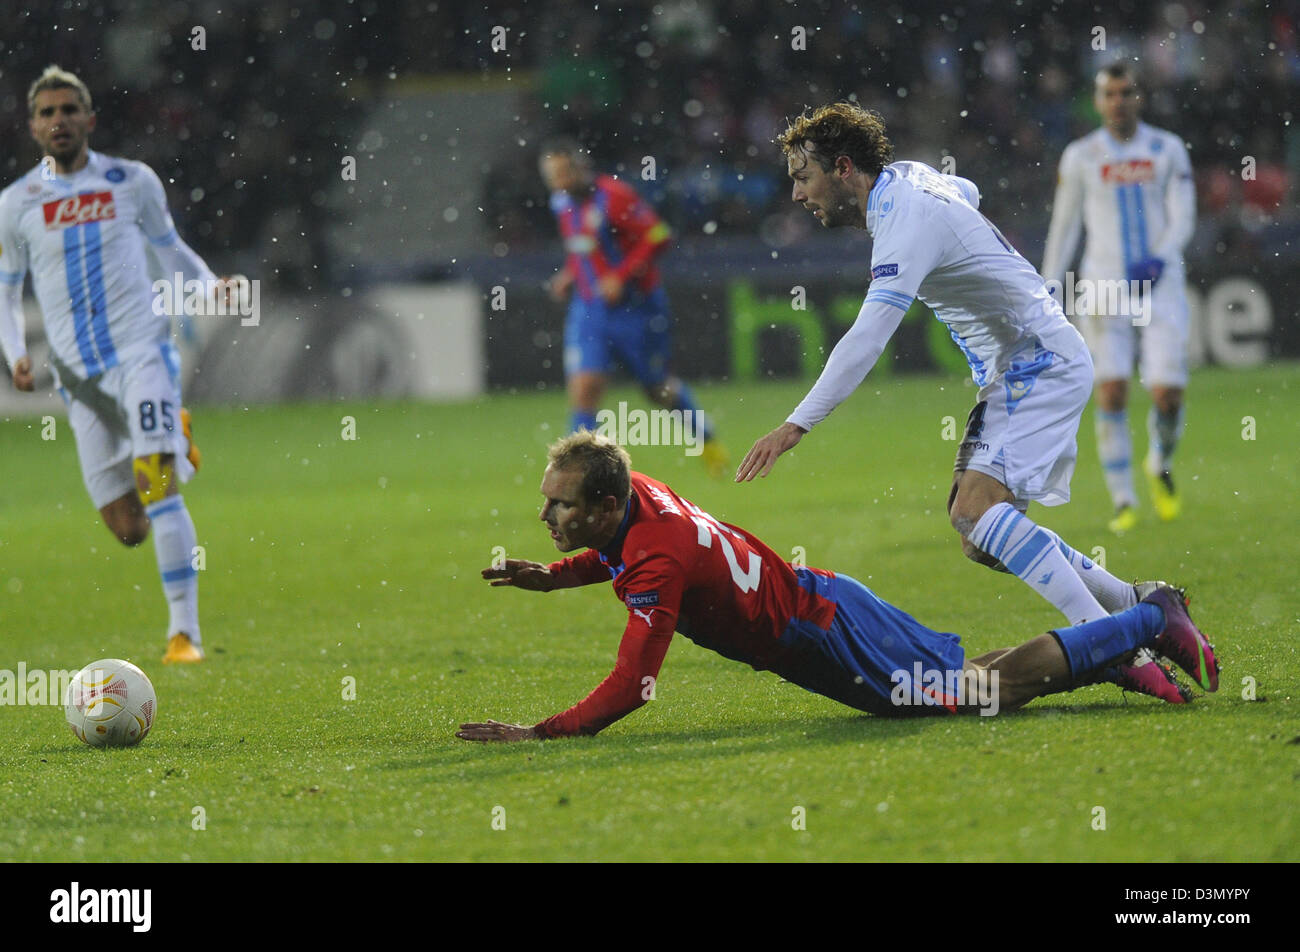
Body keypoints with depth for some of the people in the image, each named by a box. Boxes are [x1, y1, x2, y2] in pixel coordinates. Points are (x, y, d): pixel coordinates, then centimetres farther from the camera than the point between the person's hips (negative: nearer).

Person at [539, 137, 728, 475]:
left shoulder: (613, 196, -18)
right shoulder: (562, 204, 5)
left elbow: (657, 236, -19)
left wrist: (621, 276, -23)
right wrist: (569, 276, 6)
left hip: (635, 306, -5)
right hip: (588, 307, 5)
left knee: (660, 389, 11)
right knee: (583, 387, -13)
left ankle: (706, 440, 39)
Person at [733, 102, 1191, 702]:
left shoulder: (908, 221, -21)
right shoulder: (909, 177, 8)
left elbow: (868, 337, -32)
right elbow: (967, 192, 33)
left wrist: (797, 425, -36)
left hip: (1044, 363, -10)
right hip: (1015, 371, 10)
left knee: (978, 507, -24)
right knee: (978, 534, 5)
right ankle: (1135, 605, 11)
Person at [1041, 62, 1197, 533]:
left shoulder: (1168, 149, 4)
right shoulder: (1081, 156, 4)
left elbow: (1183, 218, -1)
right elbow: (1064, 225, 11)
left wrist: (1158, 260, -20)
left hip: (1161, 283, 0)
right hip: (1106, 283, 0)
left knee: (1168, 396, -8)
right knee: (1112, 392, -13)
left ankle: (1160, 466, 25)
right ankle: (1123, 501, -3)